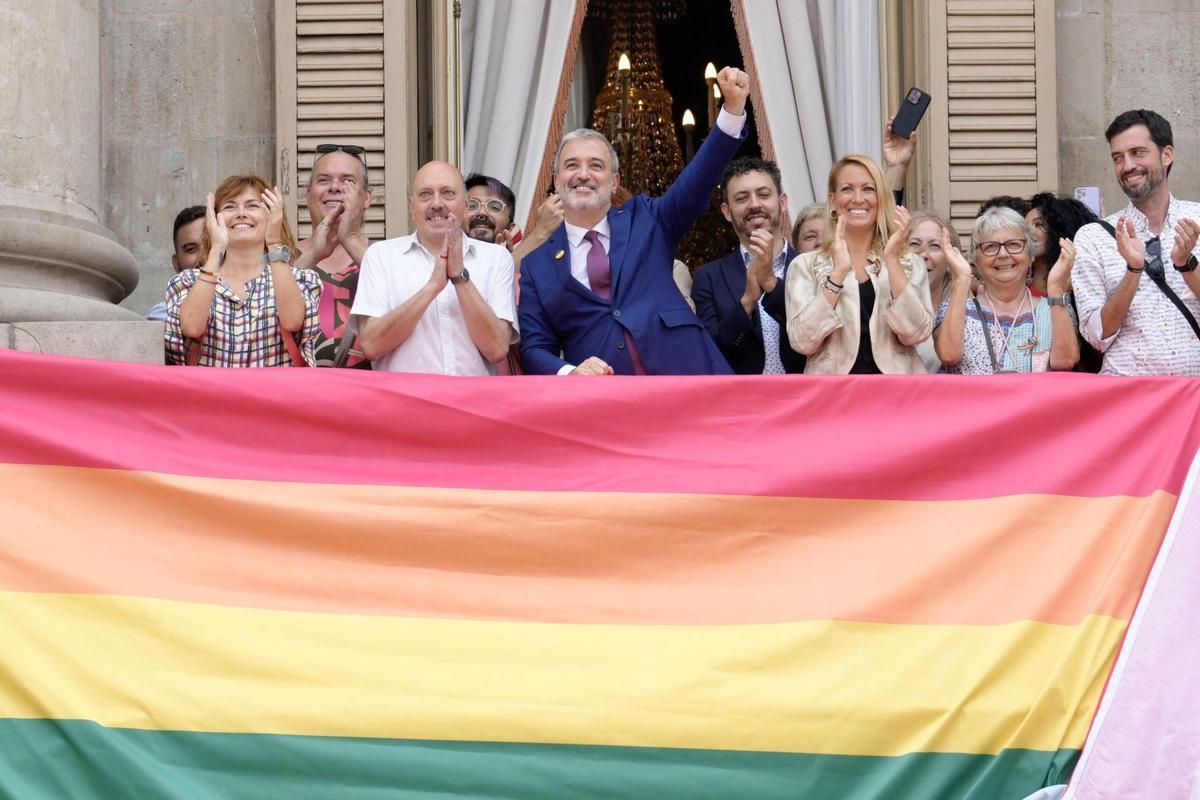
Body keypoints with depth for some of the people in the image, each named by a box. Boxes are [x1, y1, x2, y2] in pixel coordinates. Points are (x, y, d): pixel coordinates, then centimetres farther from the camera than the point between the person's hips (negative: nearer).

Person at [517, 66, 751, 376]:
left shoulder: (645, 219, 14)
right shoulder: (537, 265, 11)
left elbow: (701, 176, 2)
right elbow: (534, 349, 7)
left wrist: (734, 105, -11)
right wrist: (569, 373, -15)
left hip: (683, 376, 1)